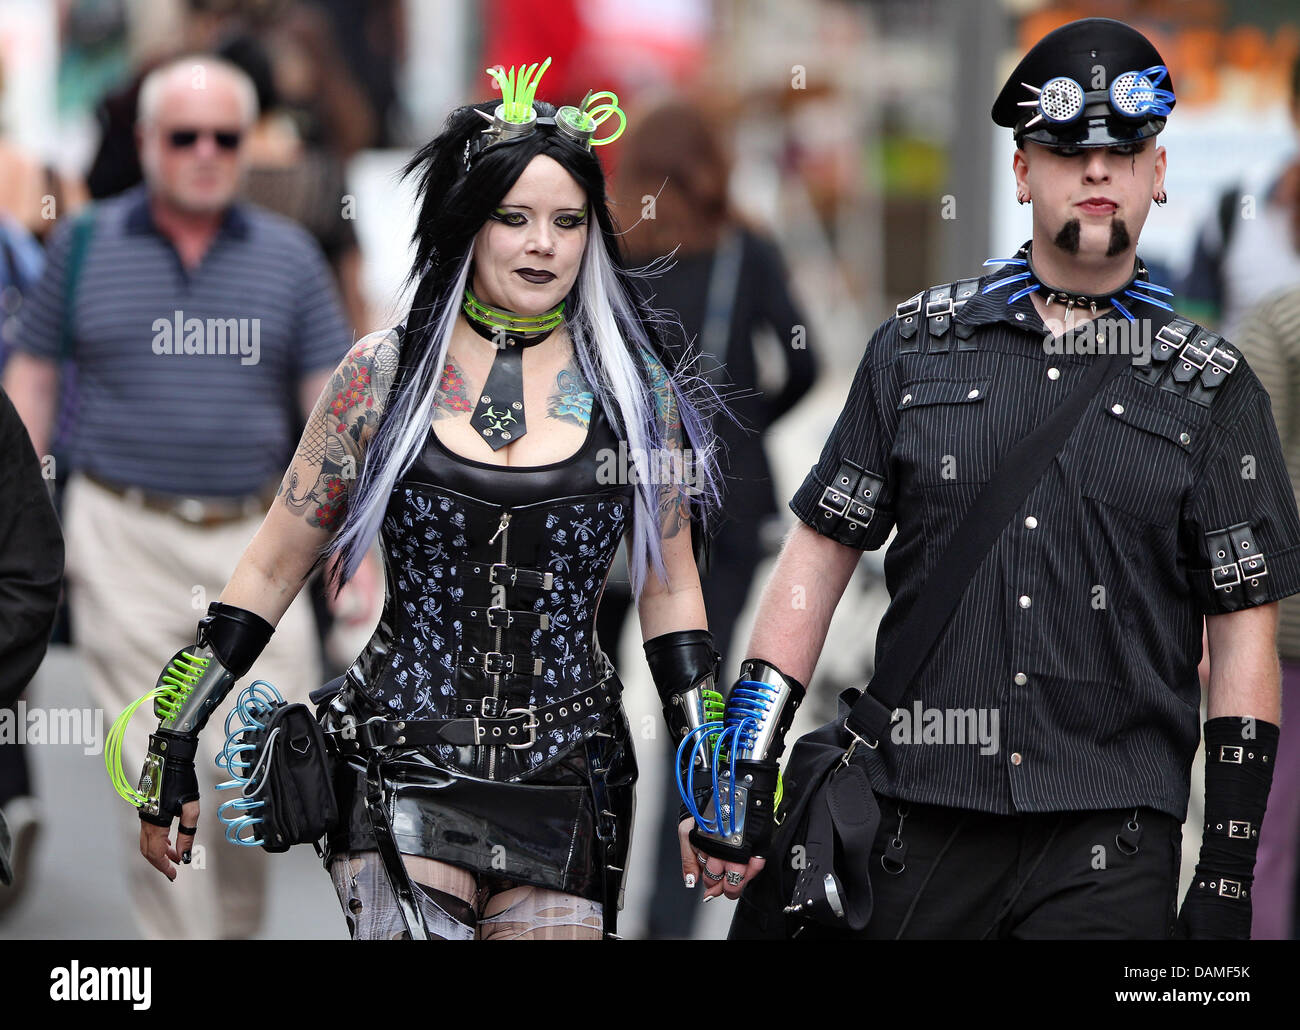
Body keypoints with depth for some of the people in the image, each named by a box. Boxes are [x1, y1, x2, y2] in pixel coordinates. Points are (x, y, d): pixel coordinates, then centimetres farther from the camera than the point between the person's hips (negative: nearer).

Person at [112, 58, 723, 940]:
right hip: (402, 774, -1)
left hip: (565, 786, 2)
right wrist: (174, 745, 4)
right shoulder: (386, 373, 2)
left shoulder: (634, 387, 4)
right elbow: (273, 571, 7)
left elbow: (669, 589, 11)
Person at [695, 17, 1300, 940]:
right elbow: (821, 552, 10)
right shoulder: (917, 346, 10)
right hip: (916, 829, 1)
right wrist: (743, 771, 2)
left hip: (1110, 857, -1)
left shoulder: (1214, 388, 6)